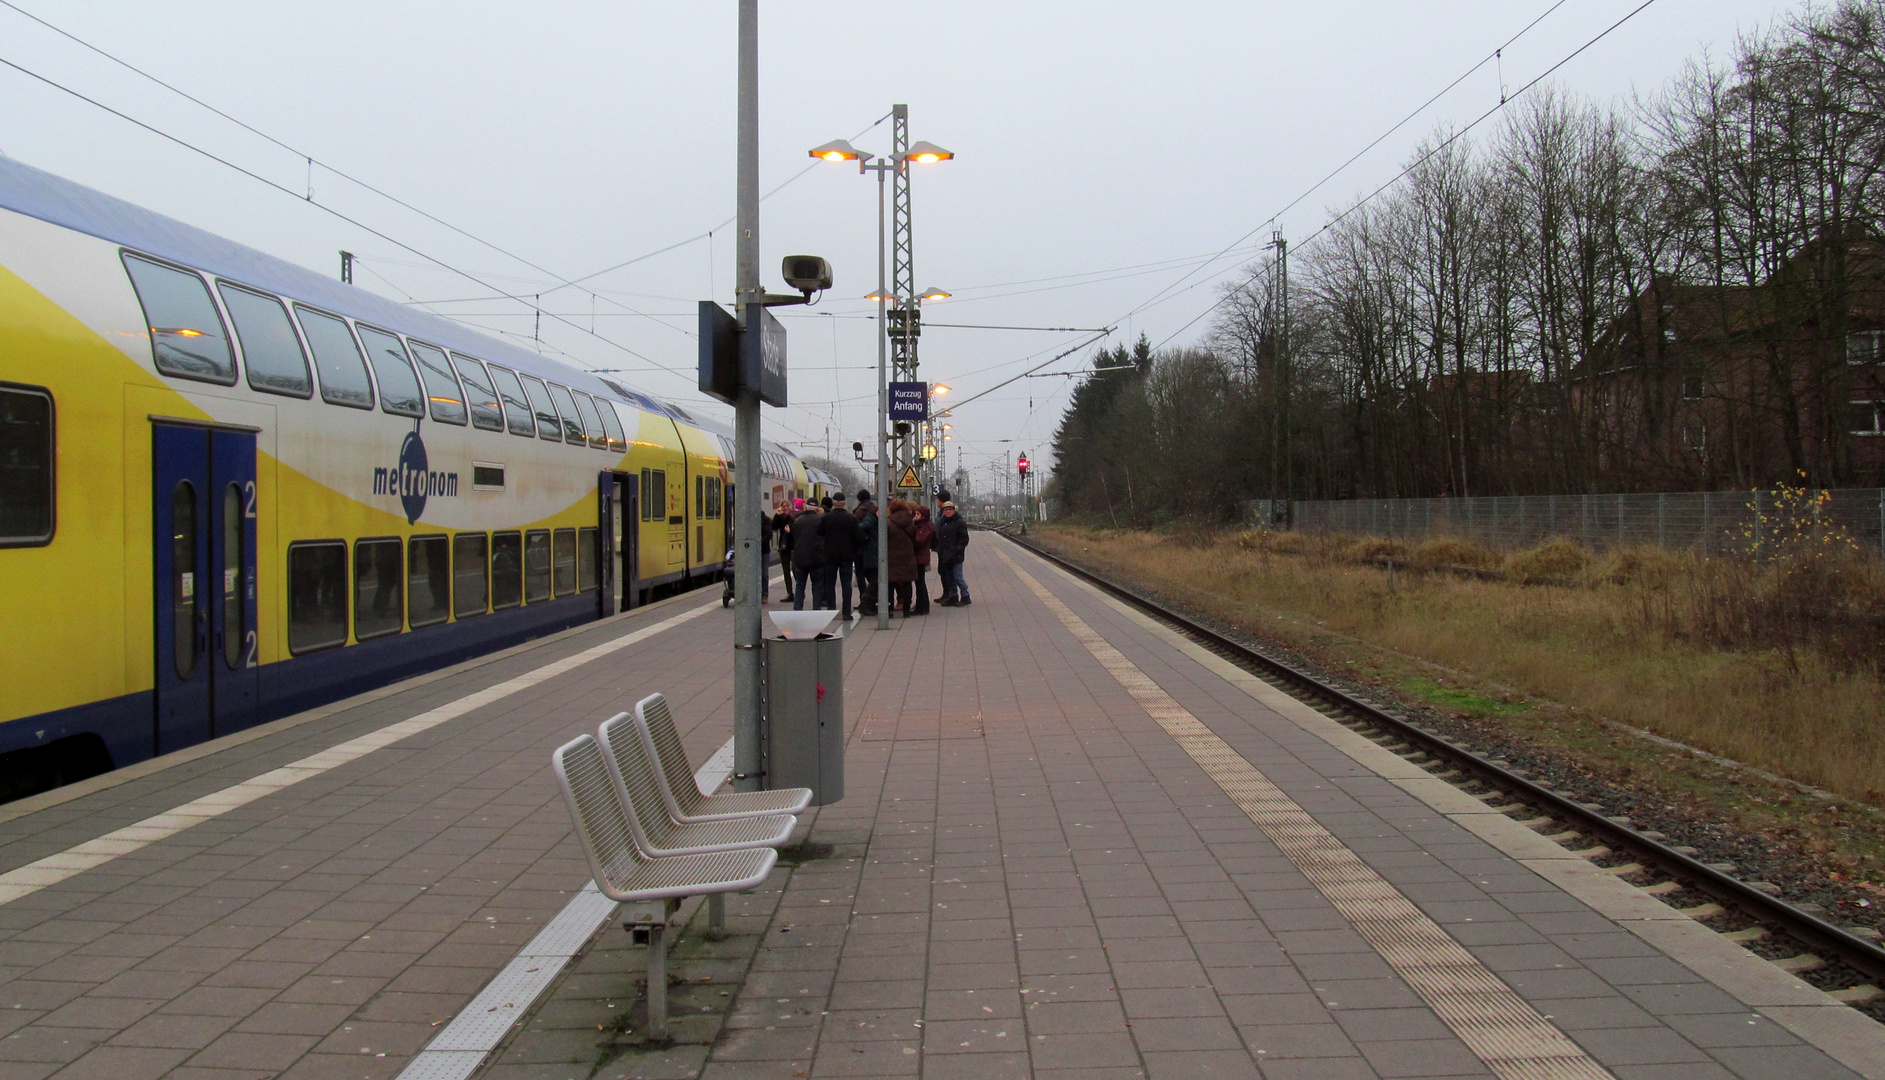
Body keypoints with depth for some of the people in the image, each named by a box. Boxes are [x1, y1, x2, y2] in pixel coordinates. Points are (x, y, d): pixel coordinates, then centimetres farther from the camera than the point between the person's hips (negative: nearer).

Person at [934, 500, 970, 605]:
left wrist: (958, 550, -18)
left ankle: (965, 597, 0)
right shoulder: (942, 523, 15)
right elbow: (939, 538, 22)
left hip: (956, 556, -7)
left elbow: (964, 539, -10)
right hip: (945, 556, 7)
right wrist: (939, 549, 9)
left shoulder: (960, 522, -7)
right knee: (950, 578, 12)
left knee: (957, 577, -8)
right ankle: (953, 597, 19)